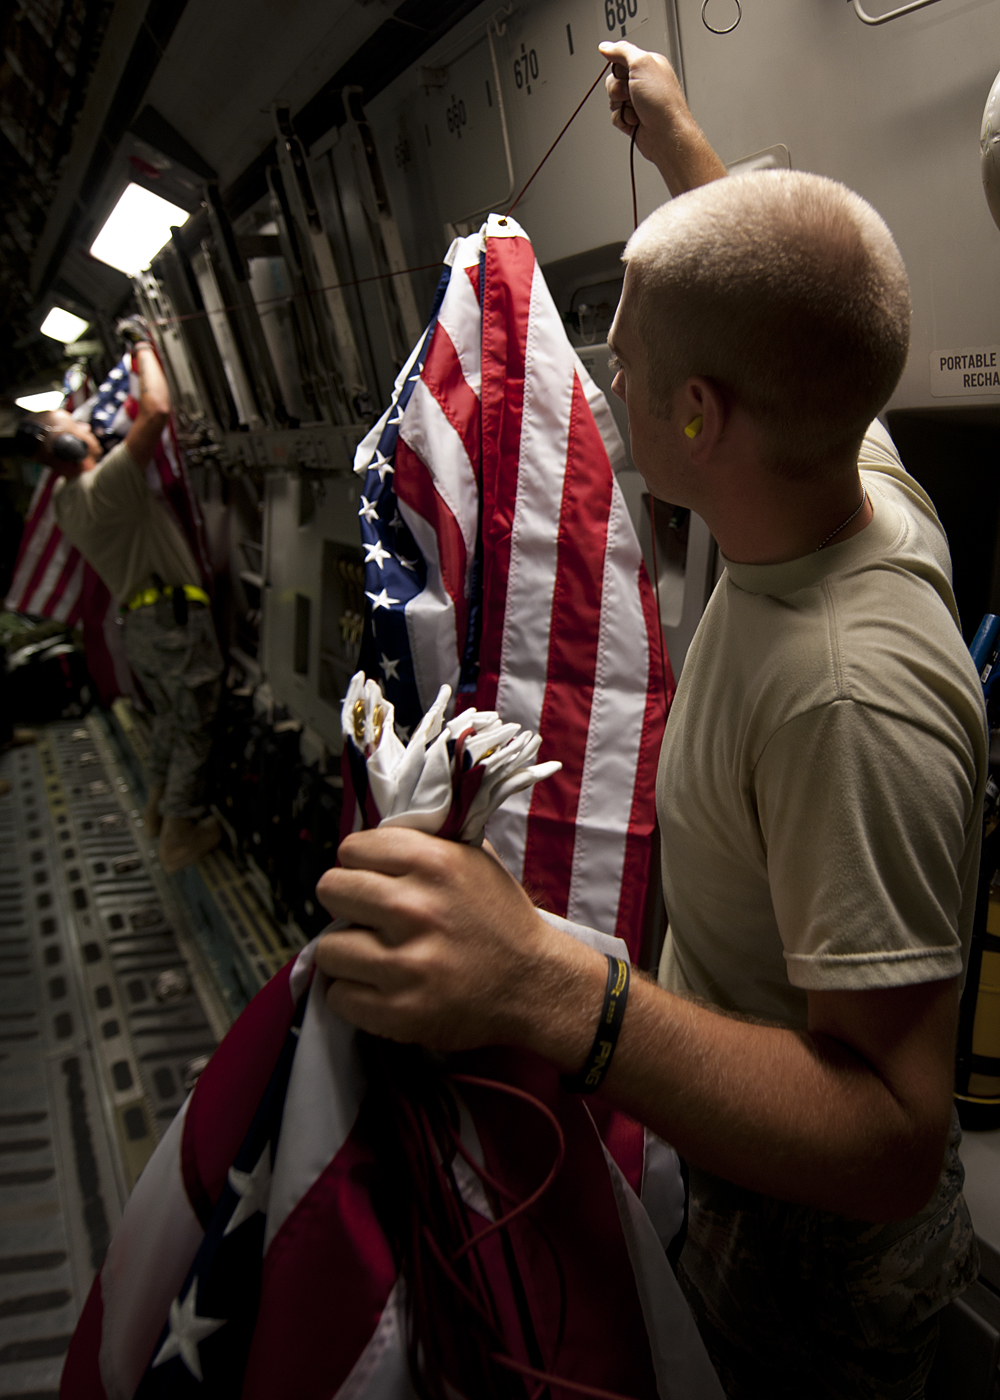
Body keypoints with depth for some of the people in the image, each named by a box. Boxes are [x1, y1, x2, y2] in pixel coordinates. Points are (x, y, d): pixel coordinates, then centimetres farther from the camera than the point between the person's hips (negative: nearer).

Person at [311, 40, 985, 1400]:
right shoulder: (860, 467, -15)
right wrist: (671, 130, 18)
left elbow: (895, 1143, -36)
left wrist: (543, 991, -50)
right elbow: (772, 292, 6)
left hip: (812, 1246, -7)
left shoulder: (853, 699, -41)